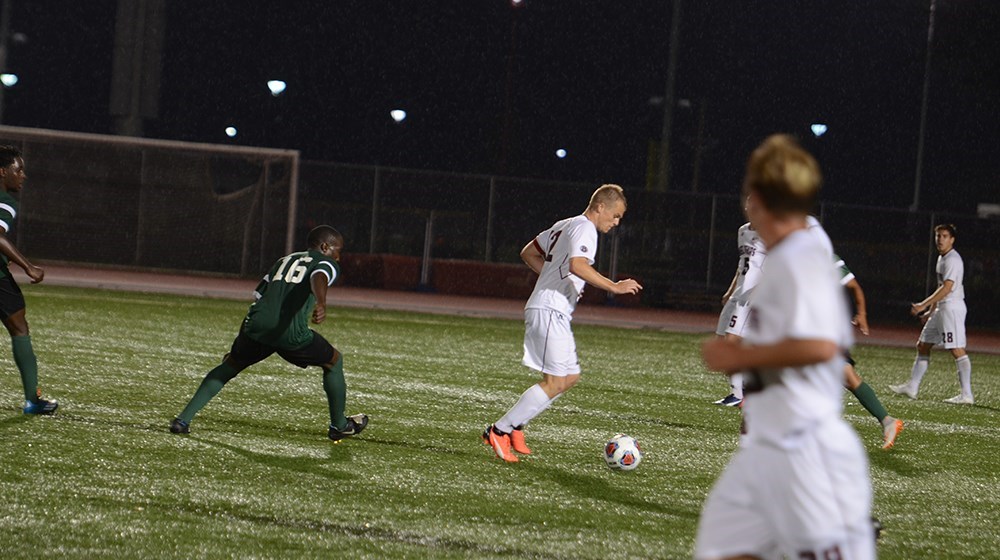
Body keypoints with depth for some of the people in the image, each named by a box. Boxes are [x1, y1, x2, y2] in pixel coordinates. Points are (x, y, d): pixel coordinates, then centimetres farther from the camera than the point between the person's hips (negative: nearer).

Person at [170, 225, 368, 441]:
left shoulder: (284, 261, 32)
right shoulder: (327, 264, 14)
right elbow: (318, 278, -12)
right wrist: (321, 304, -33)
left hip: (256, 325, 4)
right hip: (291, 332, -4)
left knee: (229, 366, 25)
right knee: (333, 361, 22)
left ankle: (183, 419, 13)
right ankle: (339, 425, 30)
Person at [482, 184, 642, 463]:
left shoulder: (563, 226, 20)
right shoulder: (584, 228, -10)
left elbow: (528, 253, 29)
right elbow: (577, 265, -28)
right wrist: (614, 286, -24)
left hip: (553, 312, 10)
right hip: (550, 311, -10)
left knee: (571, 376, 13)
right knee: (555, 382, -11)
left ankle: (513, 426, 11)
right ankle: (499, 431, -9)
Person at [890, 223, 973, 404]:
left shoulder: (953, 259, -14)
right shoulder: (942, 258, 17)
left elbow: (947, 288, -22)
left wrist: (923, 305, -22)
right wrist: (930, 311, 25)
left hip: (952, 306, -11)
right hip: (941, 308, 11)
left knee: (957, 349, -14)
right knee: (923, 345, 14)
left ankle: (967, 395, -17)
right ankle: (912, 387, 20)